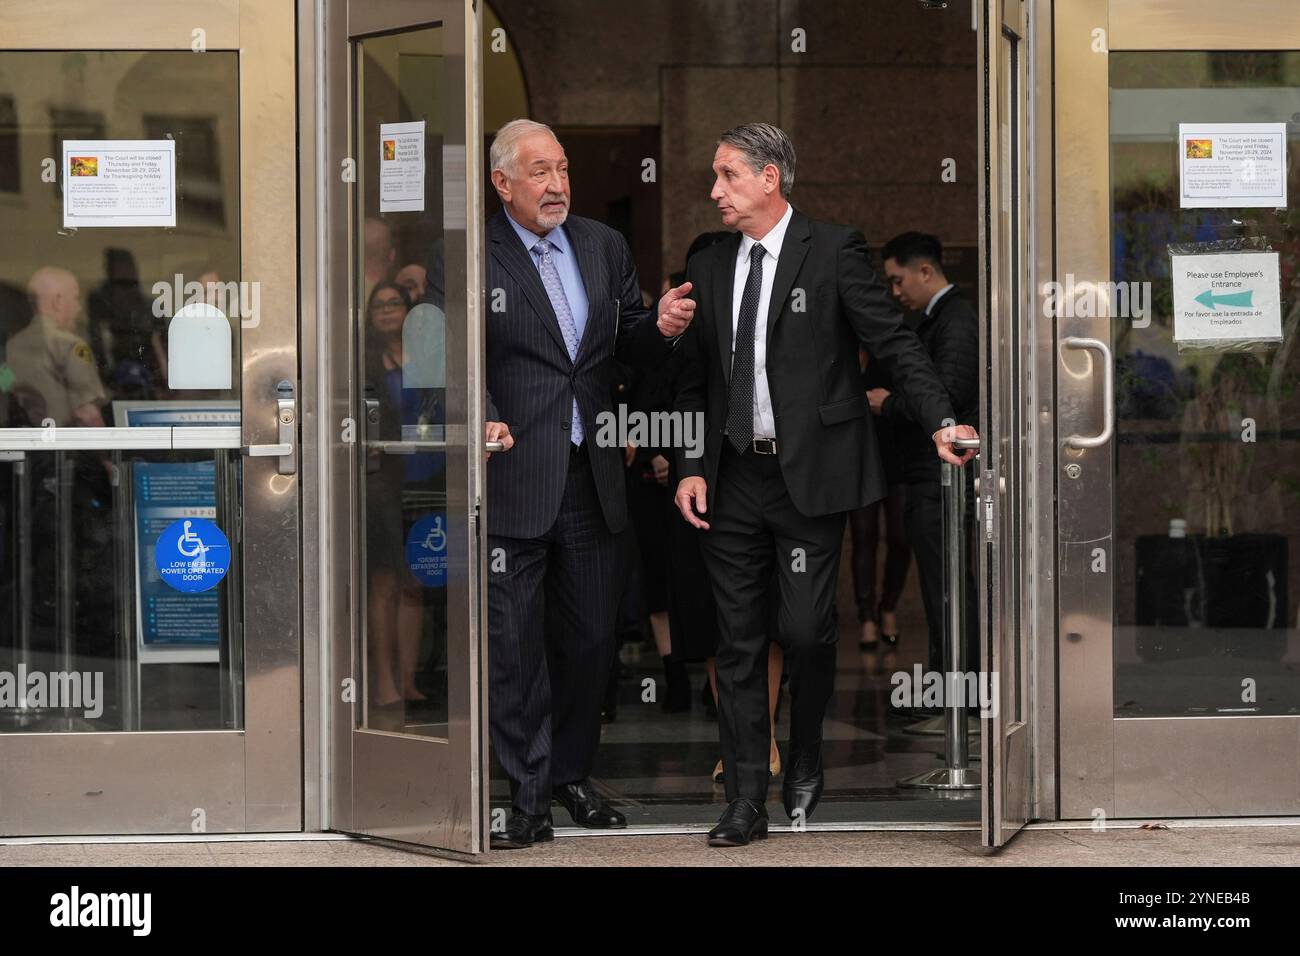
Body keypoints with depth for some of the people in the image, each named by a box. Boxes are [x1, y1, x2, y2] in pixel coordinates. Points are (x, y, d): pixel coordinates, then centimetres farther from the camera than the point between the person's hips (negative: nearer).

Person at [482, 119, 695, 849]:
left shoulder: (605, 247, 11)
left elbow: (628, 346, 15)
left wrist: (663, 327, -6)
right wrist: (483, 421, -28)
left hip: (591, 474, 6)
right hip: (515, 479, -5)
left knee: (590, 636, 14)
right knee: (515, 644, -1)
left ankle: (572, 774, 29)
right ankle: (528, 797, 6)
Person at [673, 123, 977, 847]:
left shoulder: (834, 251, -3)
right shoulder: (709, 269, 12)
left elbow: (894, 343, -8)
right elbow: (695, 380, 16)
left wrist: (942, 421, -19)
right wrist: (691, 468, 5)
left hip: (811, 476, -4)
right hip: (734, 480, 4)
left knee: (807, 632, -3)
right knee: (740, 643, 4)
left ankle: (805, 769, 23)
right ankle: (747, 802, 8)